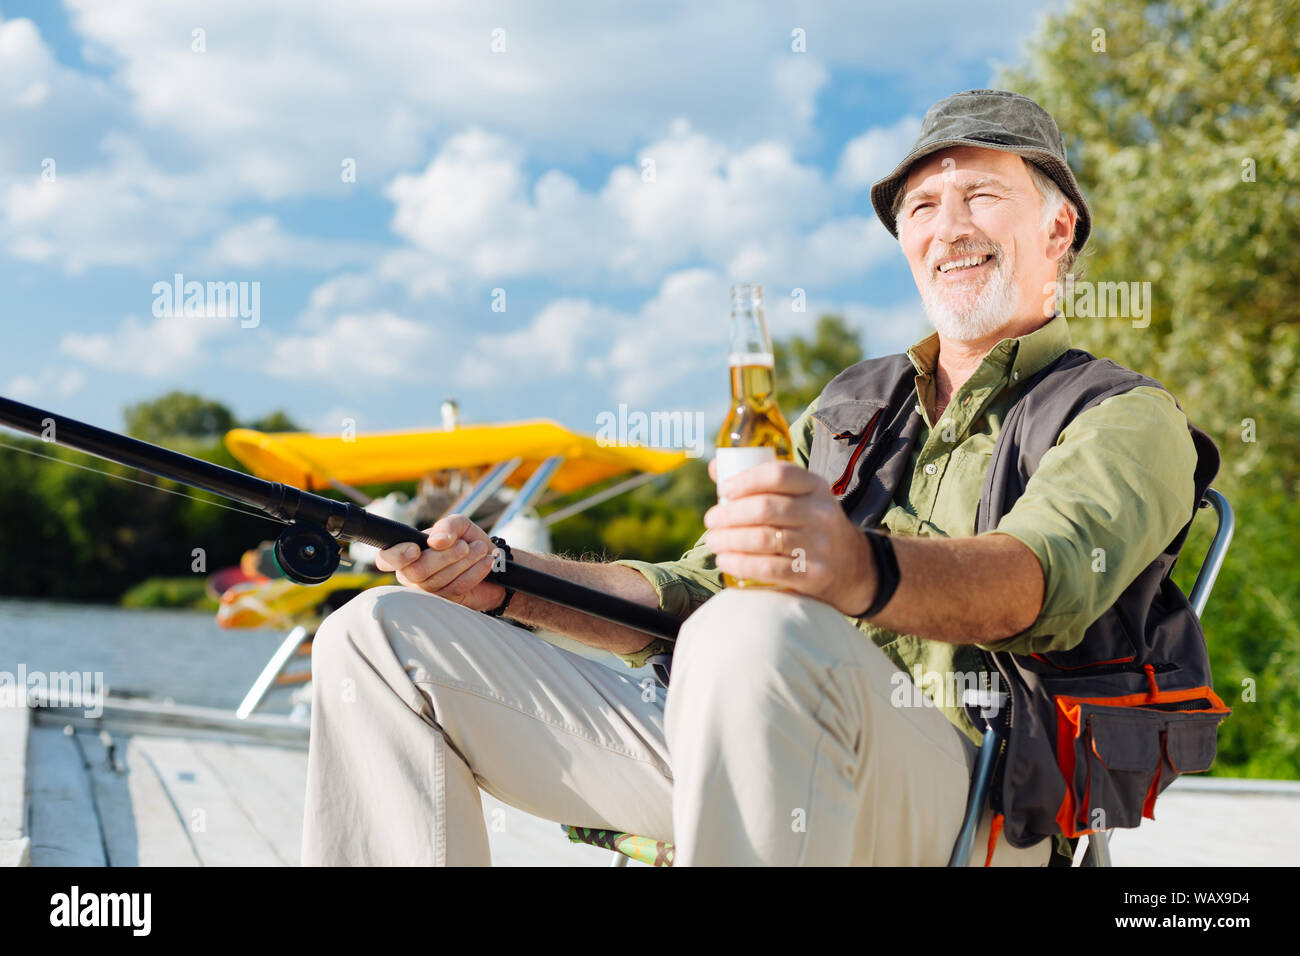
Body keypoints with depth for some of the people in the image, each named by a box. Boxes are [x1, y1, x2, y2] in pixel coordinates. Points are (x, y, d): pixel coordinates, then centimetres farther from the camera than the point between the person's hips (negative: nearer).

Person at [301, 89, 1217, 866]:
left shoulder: (1127, 417, 7)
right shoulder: (850, 404, 28)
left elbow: (1042, 578, -17)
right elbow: (700, 592, 27)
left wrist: (864, 569, -40)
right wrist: (505, 579, 11)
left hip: (958, 795, -6)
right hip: (741, 736, 7)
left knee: (760, 635, -41)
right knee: (385, 635, -2)